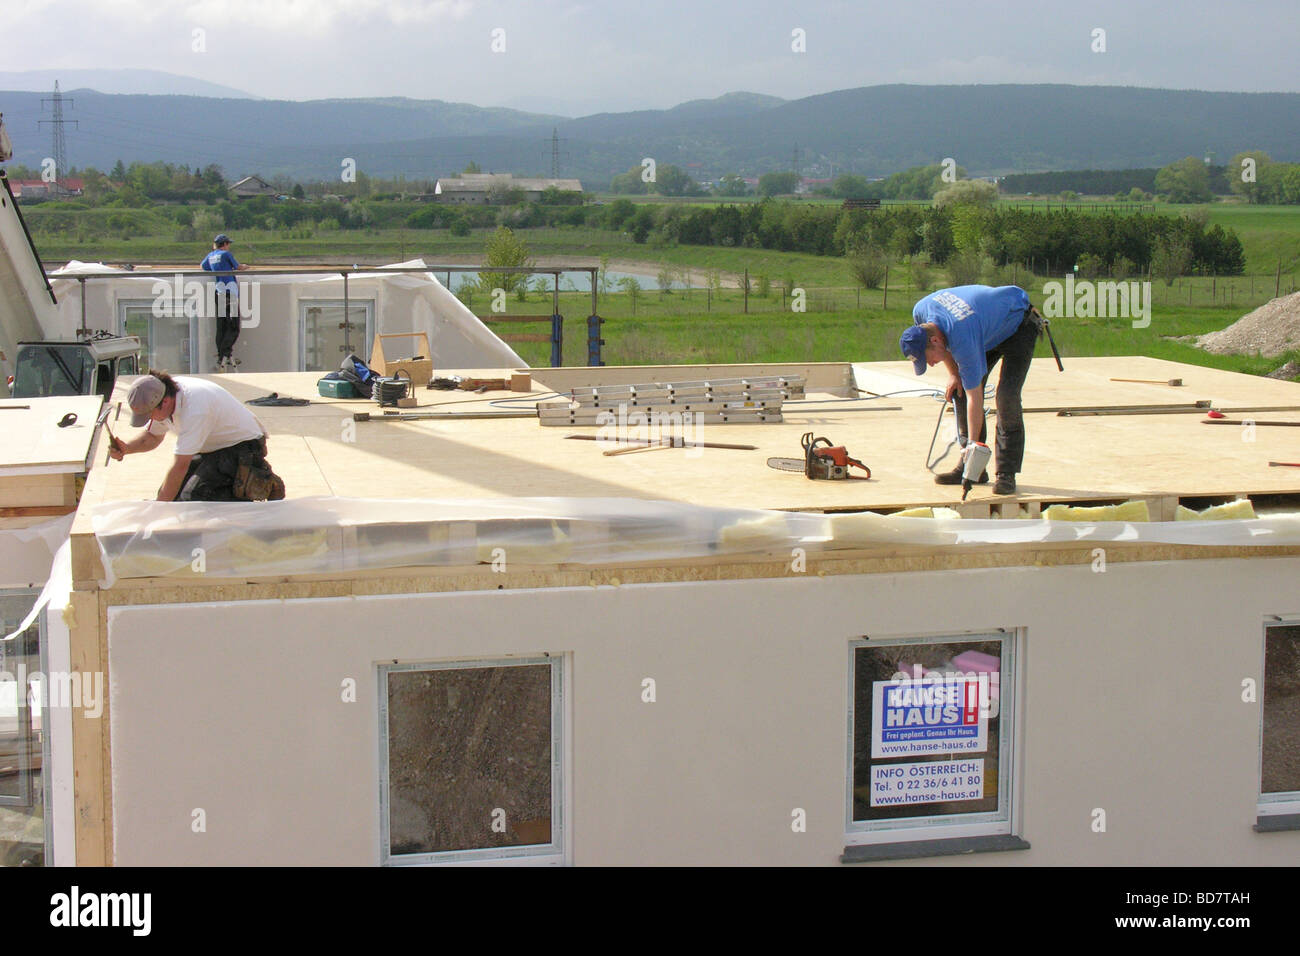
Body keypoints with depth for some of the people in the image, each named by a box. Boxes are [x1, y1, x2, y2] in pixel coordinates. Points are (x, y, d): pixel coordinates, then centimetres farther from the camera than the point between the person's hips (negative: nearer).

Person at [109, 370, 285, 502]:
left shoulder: (195, 409, -35)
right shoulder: (160, 396, -8)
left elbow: (180, 466, -32)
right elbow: (153, 436, 10)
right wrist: (126, 448, -12)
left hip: (241, 447, -9)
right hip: (212, 449, 9)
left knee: (192, 498, -23)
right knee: (169, 494, -2)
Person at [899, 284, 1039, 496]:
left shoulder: (963, 340, -40)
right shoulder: (921, 312, -20)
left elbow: (975, 398, -36)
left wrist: (973, 445, -34)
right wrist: (953, 373, -3)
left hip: (1019, 325, -8)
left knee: (1007, 395, -23)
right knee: (960, 389, -4)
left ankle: (1007, 473, -19)